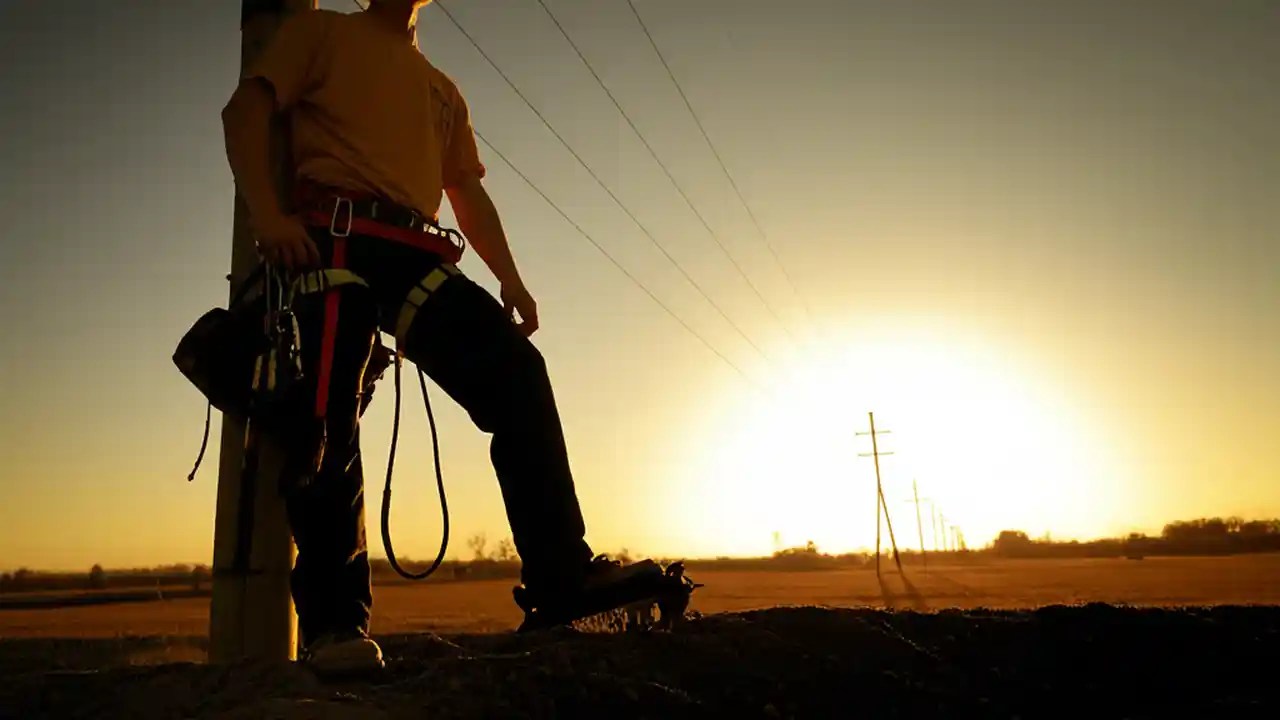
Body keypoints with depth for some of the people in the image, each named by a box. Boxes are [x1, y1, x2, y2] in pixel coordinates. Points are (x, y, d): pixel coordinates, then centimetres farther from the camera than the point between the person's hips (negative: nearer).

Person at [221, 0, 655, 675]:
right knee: (327, 421, -13)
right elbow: (246, 111, 6)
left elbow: (469, 194, 25)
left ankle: (561, 573, -17)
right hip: (334, 239, -4)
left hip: (416, 256, 4)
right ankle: (334, 623, -6)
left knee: (515, 370, -15)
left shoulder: (443, 92, 32)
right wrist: (266, 212, -12)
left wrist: (510, 279, 10)